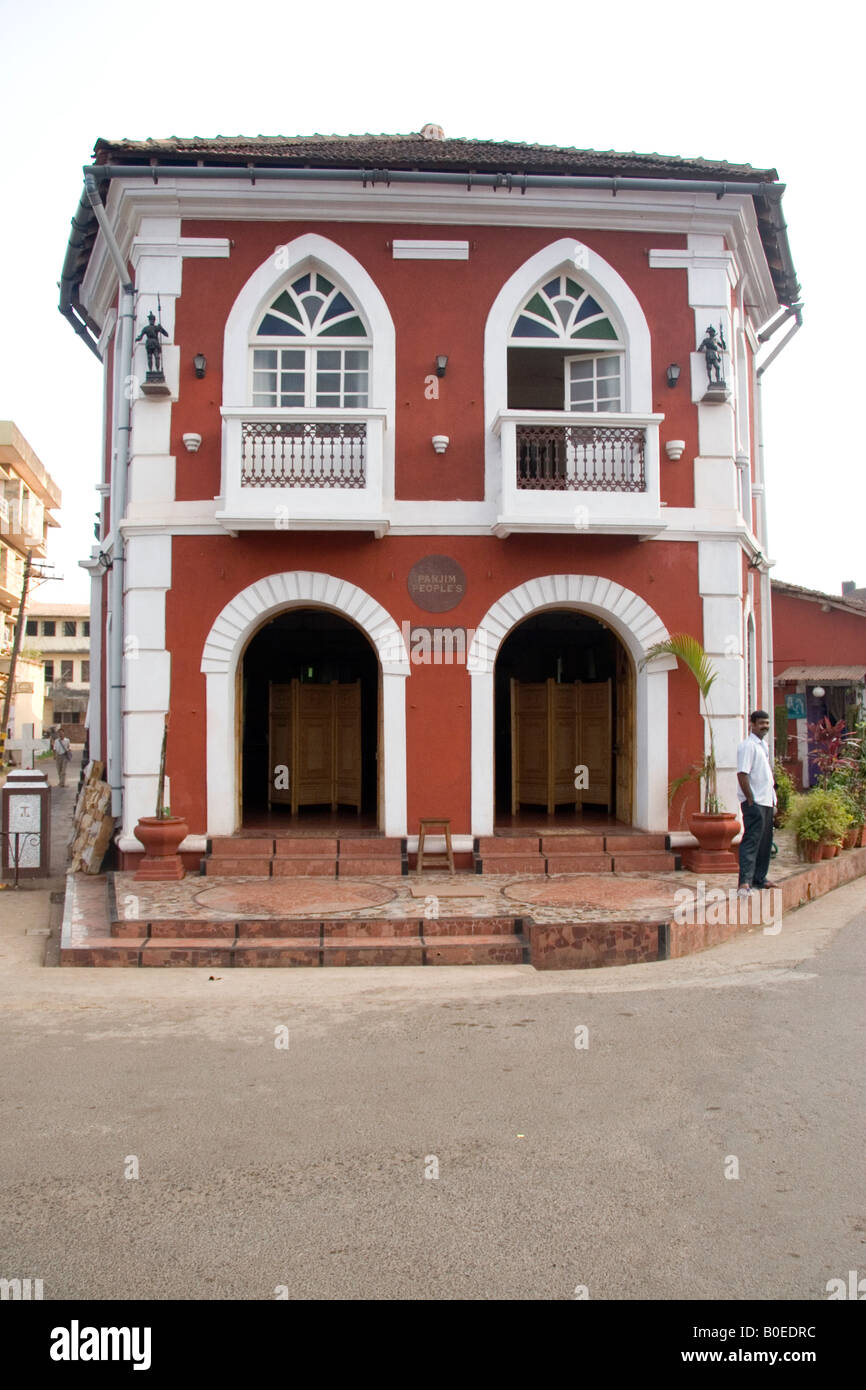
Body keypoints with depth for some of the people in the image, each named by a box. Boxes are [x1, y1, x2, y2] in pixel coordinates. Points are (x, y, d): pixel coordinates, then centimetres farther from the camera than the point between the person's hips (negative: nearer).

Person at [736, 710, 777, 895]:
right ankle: (745, 882, -17)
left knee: (765, 841, 14)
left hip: (766, 801, 10)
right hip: (754, 803, -10)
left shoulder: (763, 745, 17)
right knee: (751, 840, -13)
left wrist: (773, 798, 17)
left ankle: (759, 878, 23)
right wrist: (750, 800, -21)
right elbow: (742, 774, -20)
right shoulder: (747, 745, -13)